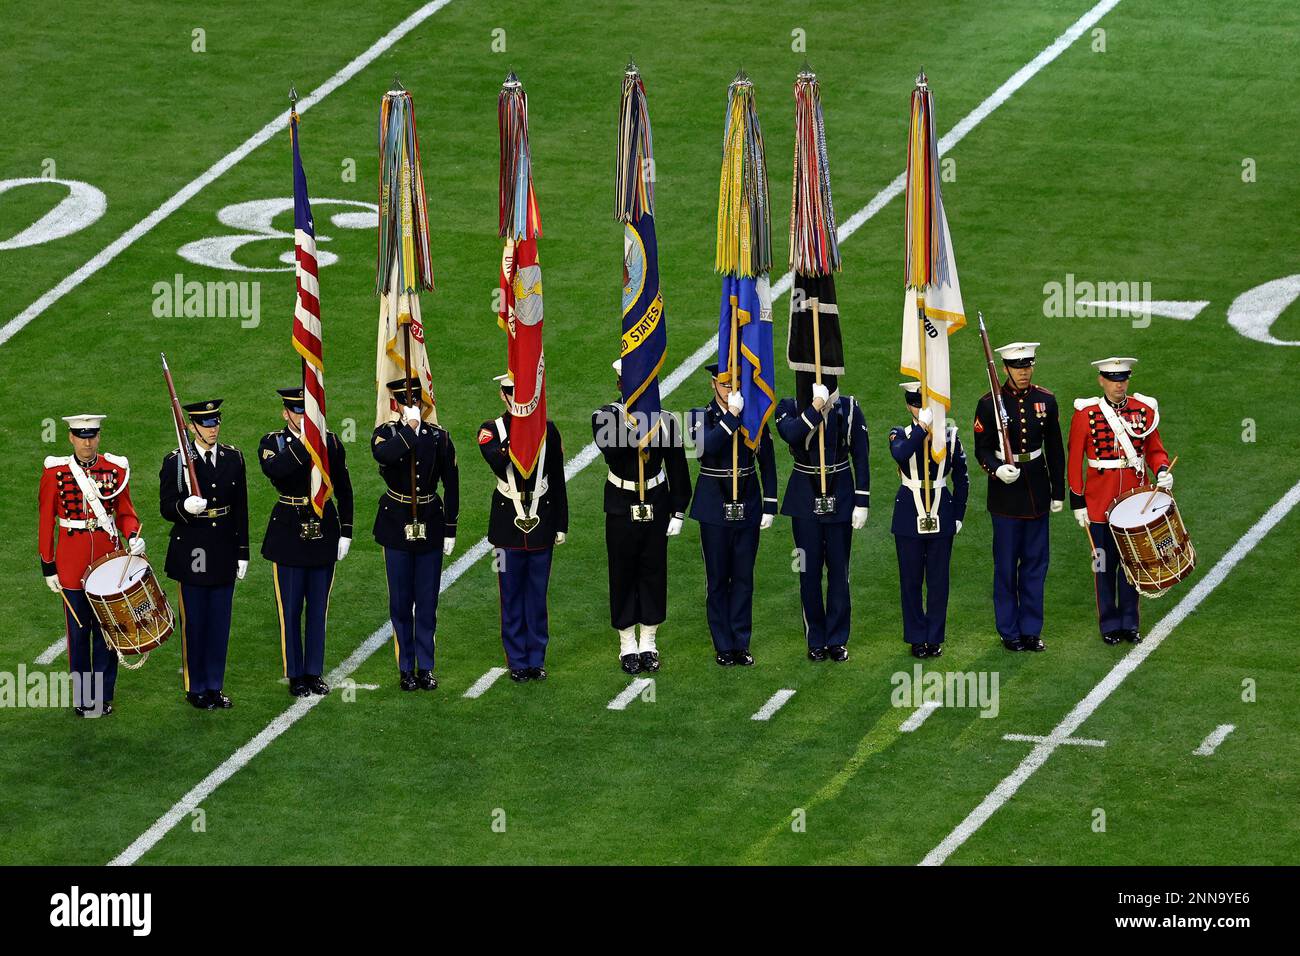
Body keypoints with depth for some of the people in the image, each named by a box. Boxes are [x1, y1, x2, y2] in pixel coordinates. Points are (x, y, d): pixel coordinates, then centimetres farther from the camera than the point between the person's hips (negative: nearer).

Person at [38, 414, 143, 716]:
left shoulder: (116, 469, 1)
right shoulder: (55, 471, -4)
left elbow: (125, 513, 7)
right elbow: (46, 521, -1)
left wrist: (133, 537, -14)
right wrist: (48, 566, -2)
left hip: (109, 555, 1)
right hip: (72, 562, -1)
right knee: (78, 630, 5)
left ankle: (104, 696, 14)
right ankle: (82, 698, 13)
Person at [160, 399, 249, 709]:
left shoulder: (233, 458, 5)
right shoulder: (175, 462, -7)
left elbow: (241, 509, 8)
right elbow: (166, 507, -6)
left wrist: (242, 552, 8)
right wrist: (185, 507, -29)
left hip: (224, 552, 4)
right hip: (191, 553, -4)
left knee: (220, 622, 9)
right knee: (194, 622, 3)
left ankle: (214, 686, 19)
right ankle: (196, 688, 13)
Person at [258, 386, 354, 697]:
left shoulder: (331, 443, 5)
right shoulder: (272, 443, -3)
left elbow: (344, 490, 8)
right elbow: (273, 470, -27)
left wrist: (346, 532, 4)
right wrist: (302, 442, -28)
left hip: (324, 531, 2)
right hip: (289, 531, -2)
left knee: (319, 607, 9)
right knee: (290, 609, 2)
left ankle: (315, 672, 18)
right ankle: (295, 675, 12)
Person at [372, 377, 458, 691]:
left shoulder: (438, 436, 1)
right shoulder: (386, 434, -4)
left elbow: (451, 485, 4)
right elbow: (383, 455, -29)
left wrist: (450, 530, 2)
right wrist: (410, 428, -27)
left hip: (430, 525, 1)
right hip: (397, 525, -1)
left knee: (427, 602, 5)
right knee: (401, 602, 4)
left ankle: (426, 668, 13)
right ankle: (406, 669, 12)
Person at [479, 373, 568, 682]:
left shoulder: (548, 430, 2)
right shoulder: (491, 430, -3)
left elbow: (558, 481, 6)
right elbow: (497, 463, -24)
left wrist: (561, 525, 5)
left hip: (542, 523, 1)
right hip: (509, 523, -1)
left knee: (537, 595, 7)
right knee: (512, 595, 5)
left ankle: (536, 659, 15)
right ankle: (517, 661, 13)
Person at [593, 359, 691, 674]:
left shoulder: (665, 420, -1)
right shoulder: (605, 417, -7)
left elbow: (678, 469, 5)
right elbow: (611, 452, -26)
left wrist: (678, 512, 4)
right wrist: (634, 426, -37)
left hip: (656, 508, 2)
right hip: (621, 508, -2)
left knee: (654, 574, 7)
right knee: (623, 575, 5)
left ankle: (649, 643, 19)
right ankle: (627, 645, 15)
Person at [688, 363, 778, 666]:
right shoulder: (700, 417, -4)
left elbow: (767, 464, 6)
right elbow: (707, 445, -25)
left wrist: (769, 507, 3)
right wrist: (731, 415, -29)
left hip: (747, 506, 2)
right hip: (715, 510, -2)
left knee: (744, 578, 7)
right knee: (717, 579, 4)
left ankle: (741, 644, 14)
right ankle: (723, 647, 12)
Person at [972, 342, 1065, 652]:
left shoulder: (1045, 400, 2)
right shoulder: (990, 404, -8)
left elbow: (1055, 449, 9)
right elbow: (982, 450, -4)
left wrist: (1058, 492, 9)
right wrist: (997, 470, -25)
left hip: (1037, 491, 3)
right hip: (1006, 493, -3)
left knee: (1036, 563, 8)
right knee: (1007, 566, 3)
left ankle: (1031, 630, 18)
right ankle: (1010, 632, 12)